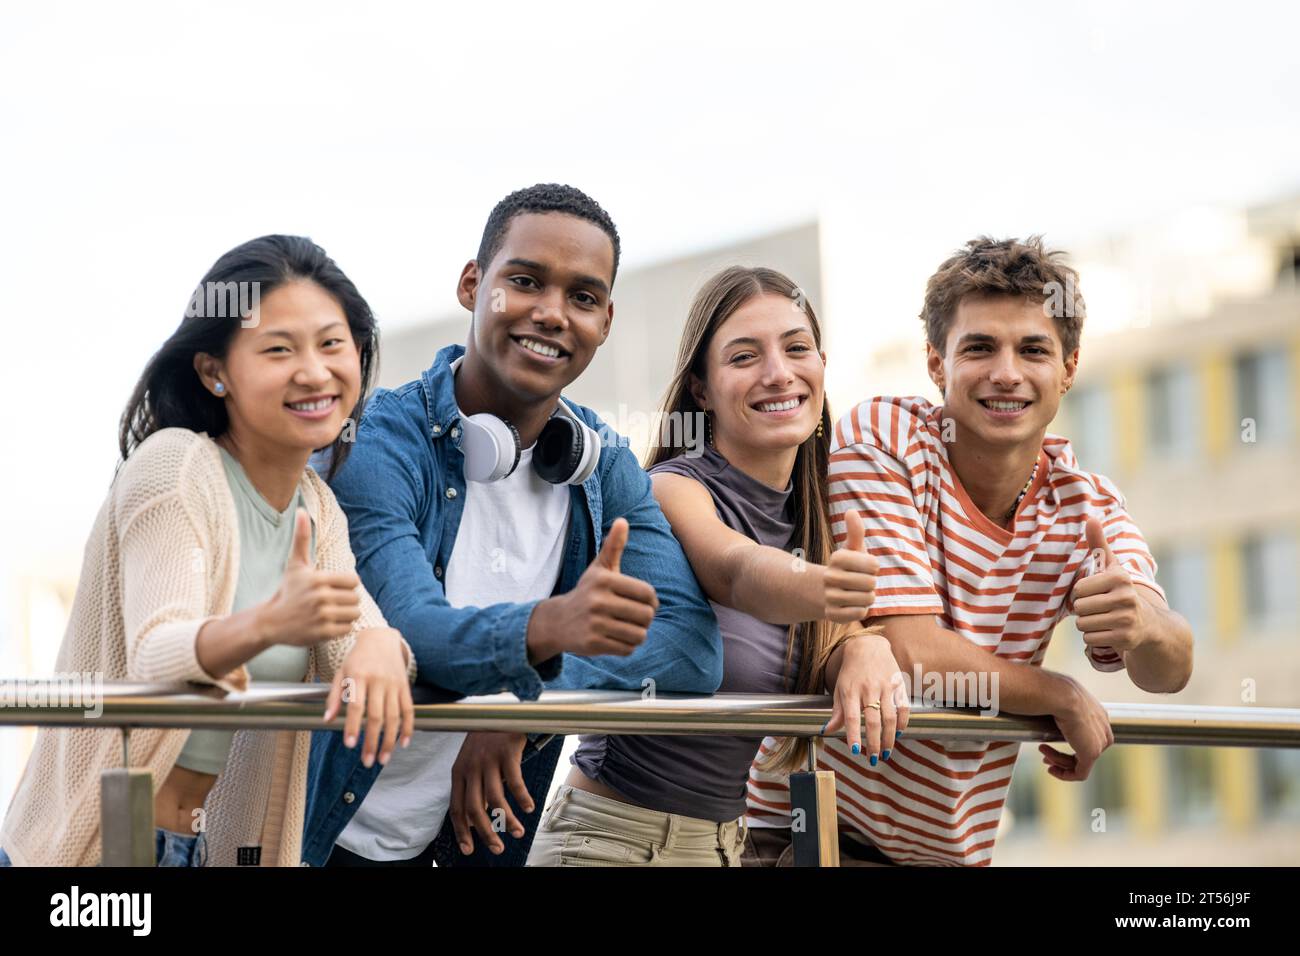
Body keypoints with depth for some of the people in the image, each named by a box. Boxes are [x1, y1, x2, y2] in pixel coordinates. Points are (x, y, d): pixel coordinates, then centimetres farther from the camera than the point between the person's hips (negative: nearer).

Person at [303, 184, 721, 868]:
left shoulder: (606, 470, 1)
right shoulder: (378, 442, -14)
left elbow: (693, 647, -11)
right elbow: (410, 630, -27)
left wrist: (523, 707, -25)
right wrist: (550, 626, -46)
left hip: (479, 827, 4)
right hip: (338, 834, -4)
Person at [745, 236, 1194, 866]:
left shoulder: (1087, 504, 4)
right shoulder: (879, 439, -10)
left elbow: (1169, 672, -11)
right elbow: (915, 654, -17)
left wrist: (1144, 626, -32)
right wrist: (1064, 698, -9)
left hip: (956, 848, 6)